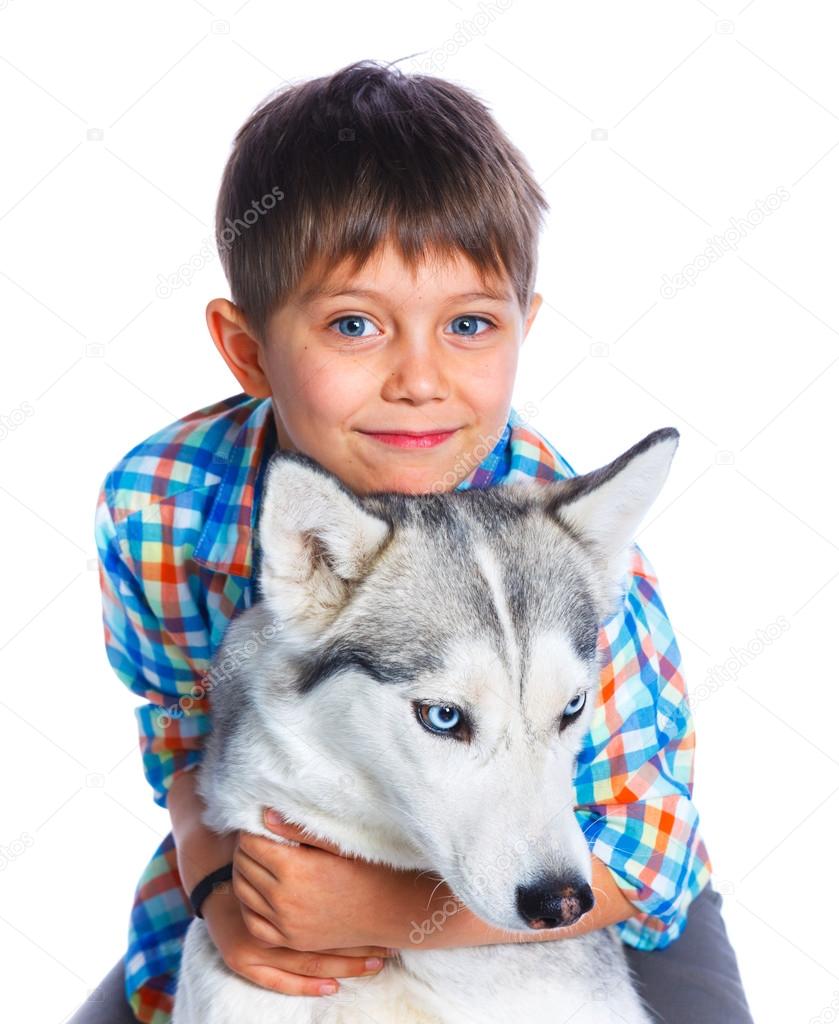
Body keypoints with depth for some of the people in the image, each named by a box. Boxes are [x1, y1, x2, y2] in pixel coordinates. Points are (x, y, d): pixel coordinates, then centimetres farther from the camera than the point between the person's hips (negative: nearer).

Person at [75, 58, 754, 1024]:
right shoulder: (156, 507, -22)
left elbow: (642, 850, -24)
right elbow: (185, 721, -4)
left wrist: (381, 912, -32)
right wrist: (219, 880, -23)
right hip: (294, 849, 2)